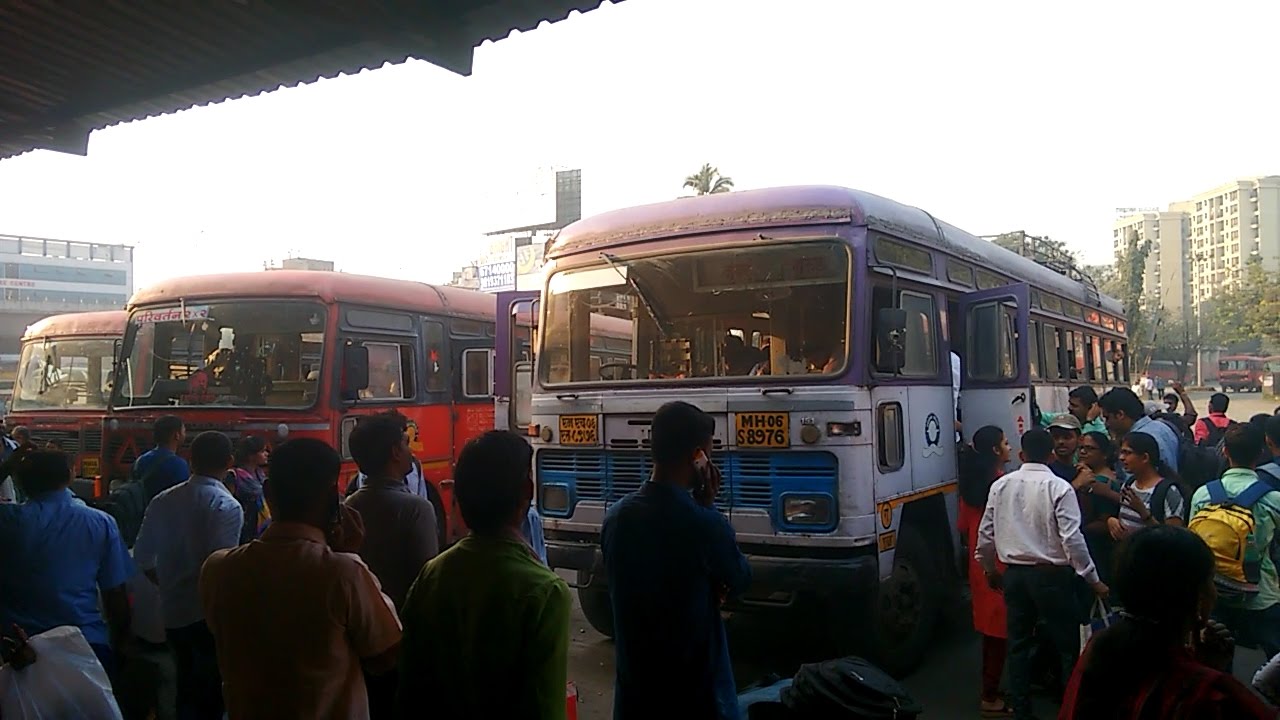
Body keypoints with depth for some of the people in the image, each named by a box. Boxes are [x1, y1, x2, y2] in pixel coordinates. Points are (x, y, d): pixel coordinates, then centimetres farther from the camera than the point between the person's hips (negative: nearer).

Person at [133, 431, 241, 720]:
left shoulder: (162, 501, 4)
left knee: (186, 687, 22)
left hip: (173, 611, 6)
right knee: (209, 695, 5)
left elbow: (143, 556, 10)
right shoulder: (227, 507, -16)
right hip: (210, 613, -6)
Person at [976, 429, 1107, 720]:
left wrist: (989, 569, 21)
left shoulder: (1001, 486, 2)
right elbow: (1072, 539, -15)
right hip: (1052, 574, -4)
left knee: (1019, 644, 13)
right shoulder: (1059, 487, -11)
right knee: (1067, 646, 8)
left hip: (1015, 574, 4)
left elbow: (986, 533, 6)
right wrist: (1093, 580, -5)